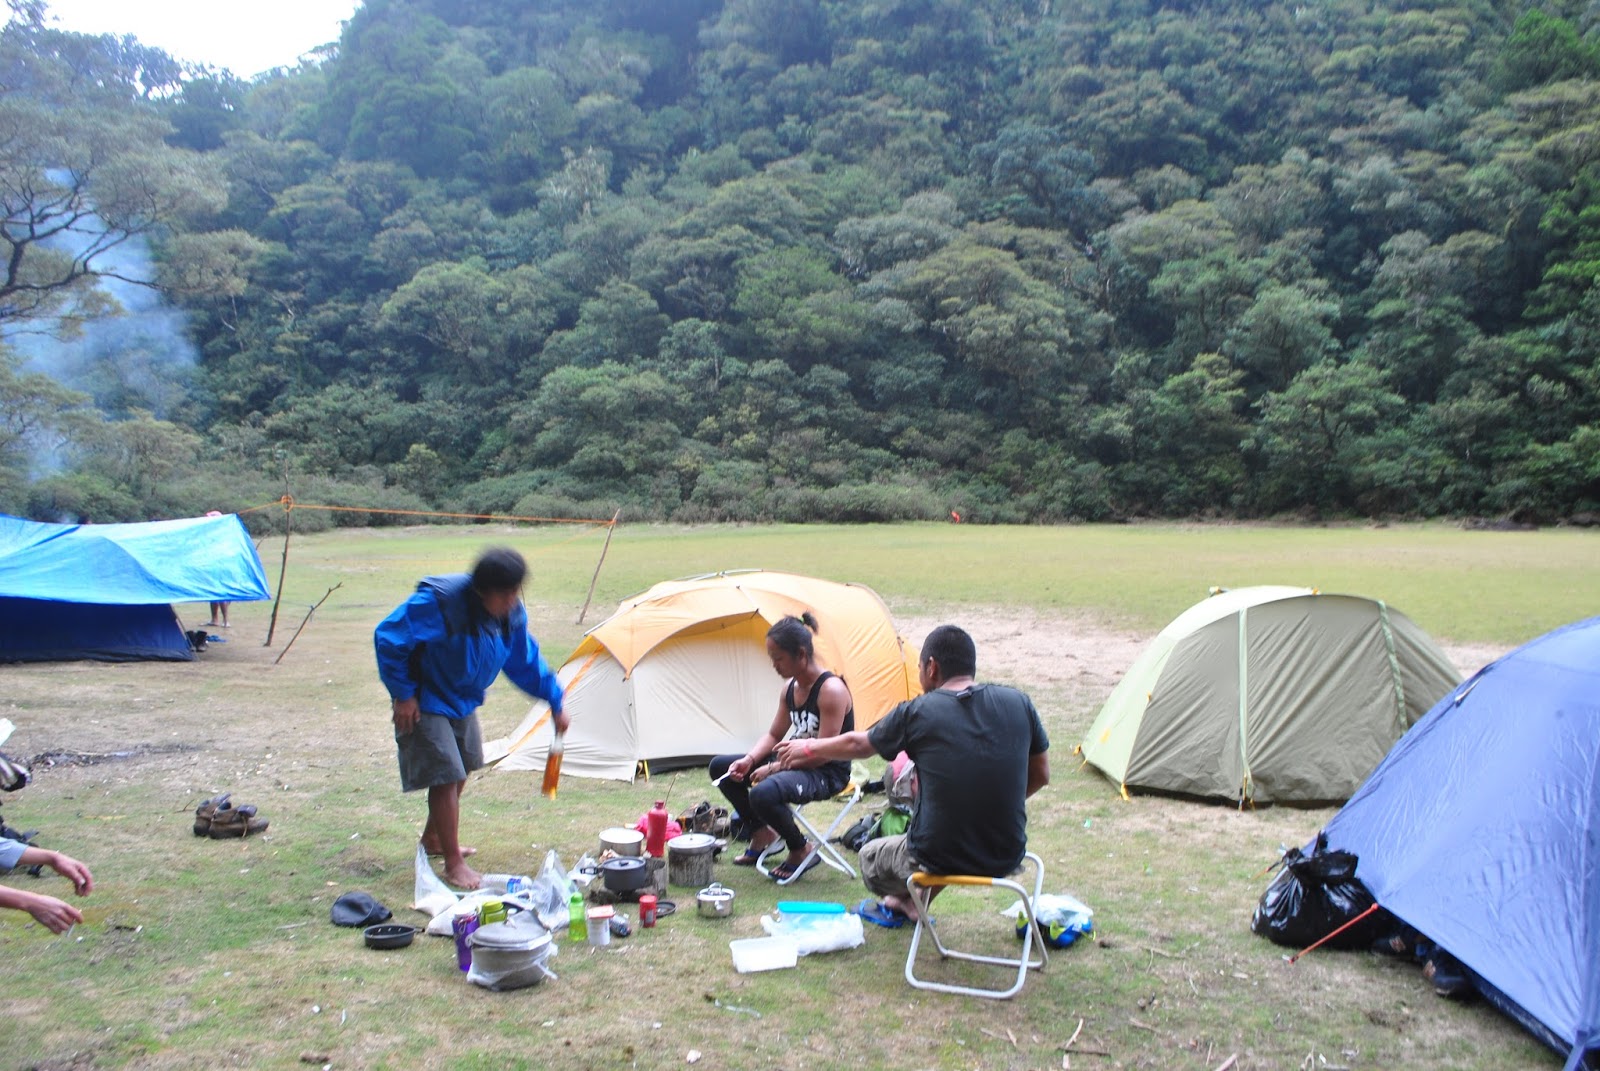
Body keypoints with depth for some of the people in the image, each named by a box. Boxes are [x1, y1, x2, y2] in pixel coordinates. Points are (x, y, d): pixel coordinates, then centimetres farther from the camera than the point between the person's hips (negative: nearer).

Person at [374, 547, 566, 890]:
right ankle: (453, 865, 3)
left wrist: (555, 702, 4)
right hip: (426, 704, -7)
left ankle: (433, 839, 42)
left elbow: (527, 662, 4)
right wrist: (403, 694, -21)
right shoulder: (438, 602, -33)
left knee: (459, 772, 20)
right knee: (446, 777, -10)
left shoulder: (512, 614, -11)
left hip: (463, 701, 8)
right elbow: (387, 638, -26)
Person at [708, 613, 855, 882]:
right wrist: (749, 760, -6)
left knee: (763, 794, -36)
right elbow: (773, 735, 14)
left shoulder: (831, 690, -22)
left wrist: (773, 768, -21)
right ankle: (761, 832, 18)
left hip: (827, 774, -9)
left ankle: (802, 850, -8)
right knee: (720, 767, 8)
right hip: (794, 762, 9)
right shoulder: (790, 688, 5)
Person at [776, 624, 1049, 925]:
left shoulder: (917, 713, -10)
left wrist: (808, 749, 26)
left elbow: (858, 745, 8)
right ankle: (905, 902, 39)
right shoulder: (1018, 703, -4)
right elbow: (1040, 776, 7)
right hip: (1008, 858, 4)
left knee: (870, 856, 27)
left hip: (940, 862, -3)